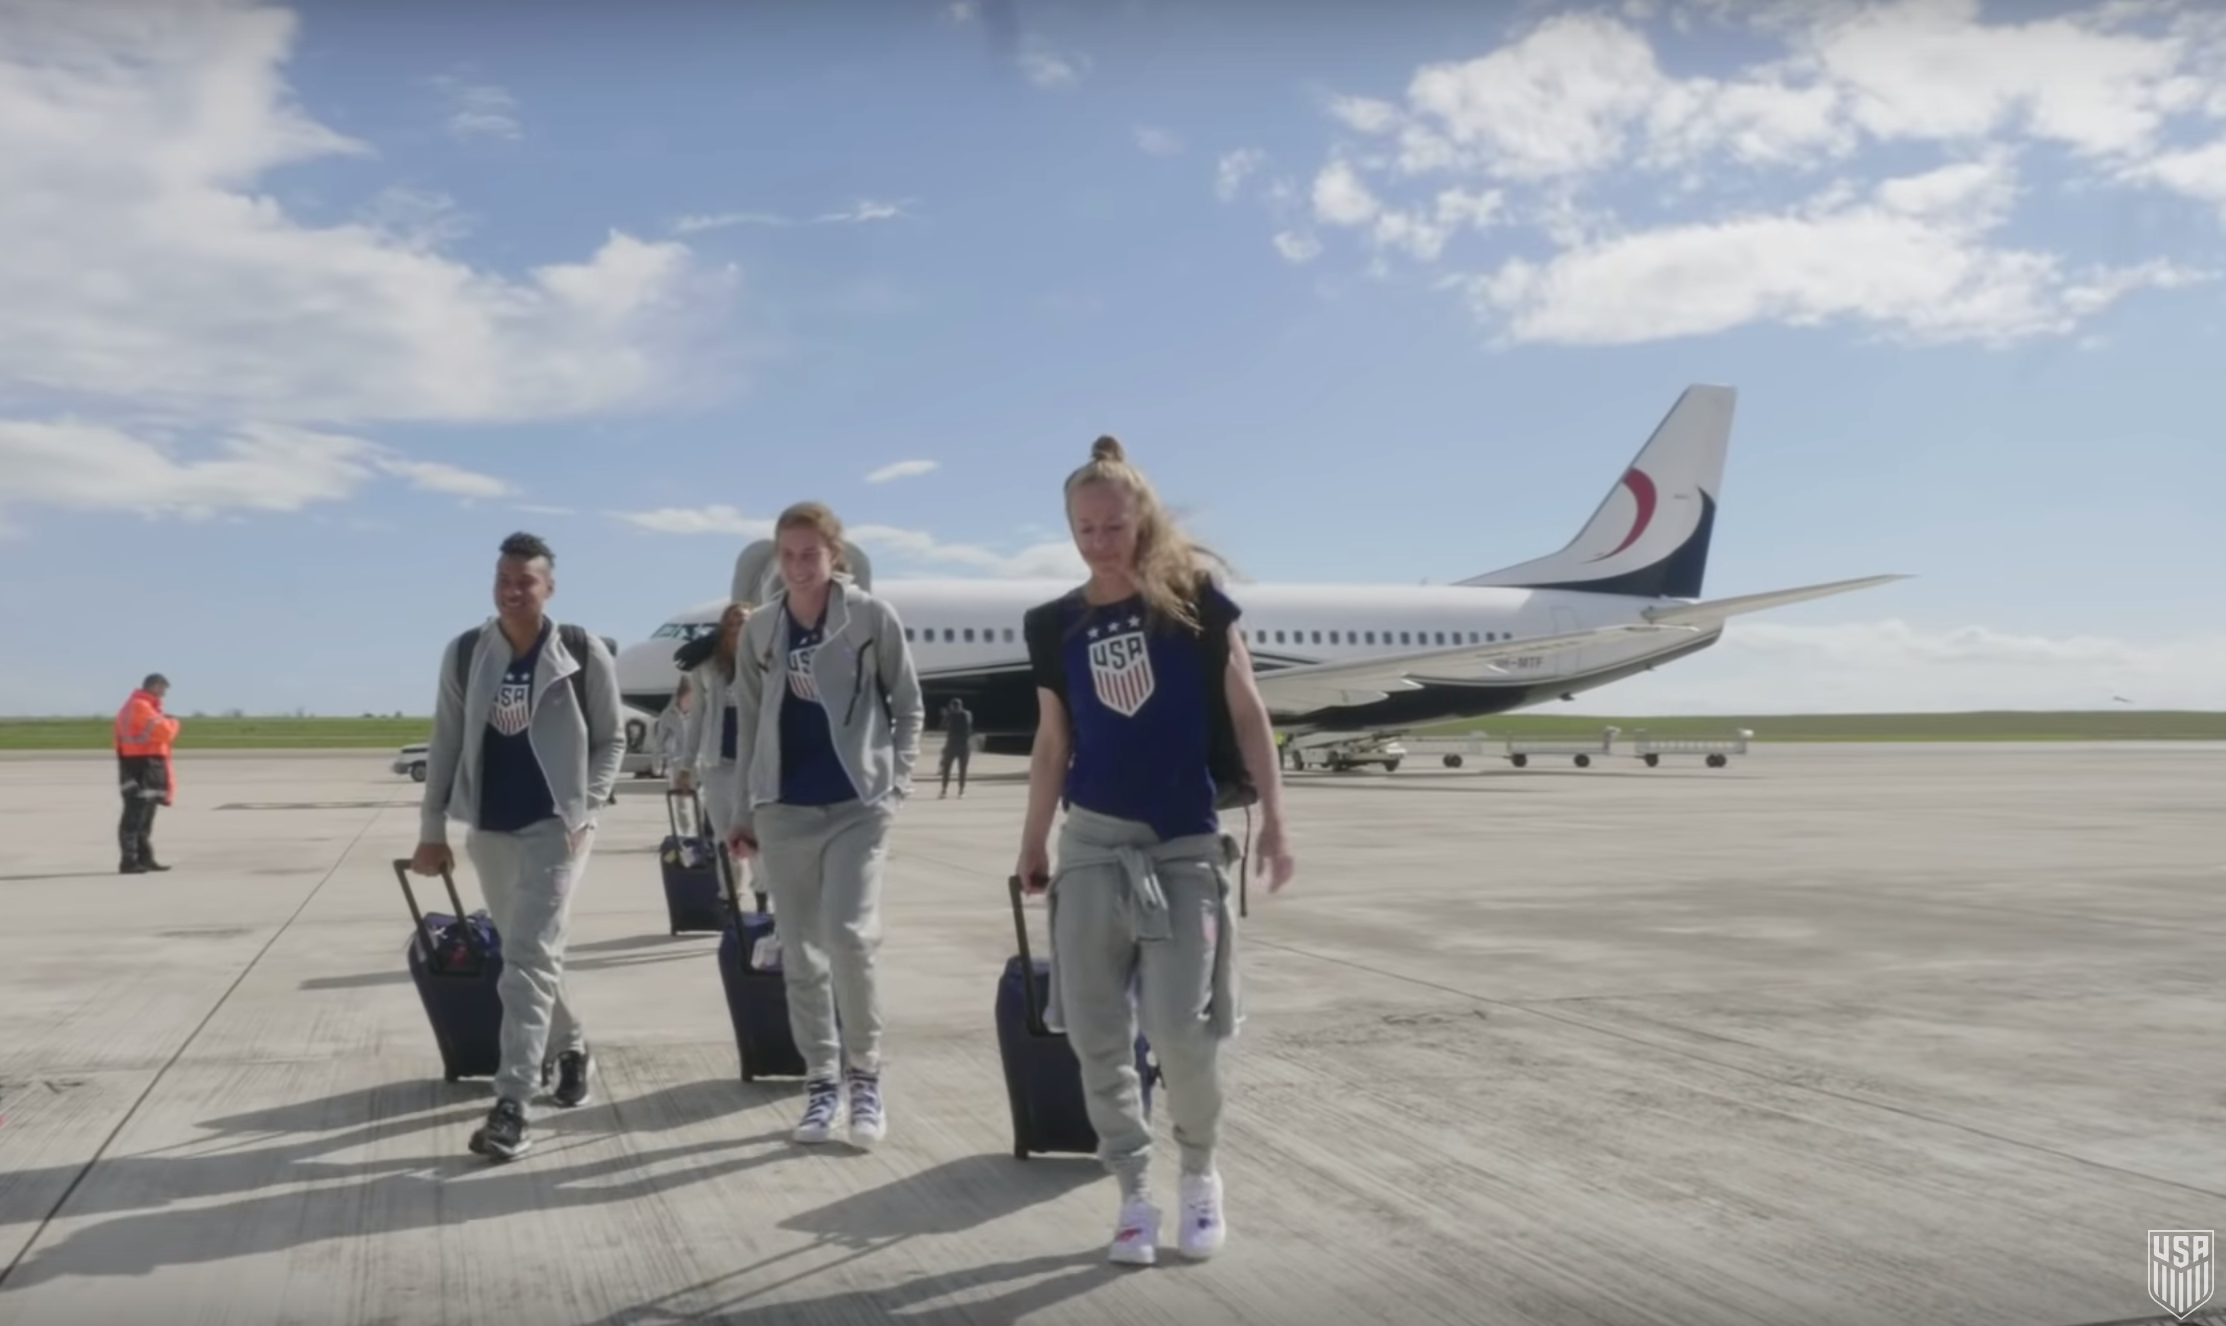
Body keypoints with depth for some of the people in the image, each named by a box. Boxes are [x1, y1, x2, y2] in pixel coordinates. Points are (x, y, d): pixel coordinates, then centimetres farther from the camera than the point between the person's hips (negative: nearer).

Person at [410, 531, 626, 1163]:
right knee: (528, 954, 17)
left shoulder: (584, 653, -7)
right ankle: (571, 1046, 40)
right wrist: (432, 828, 5)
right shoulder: (464, 653, 1)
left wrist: (583, 810, -11)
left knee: (530, 957, -11)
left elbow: (611, 741, 0)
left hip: (555, 824, -4)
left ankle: (511, 1103, -10)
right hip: (488, 827, 4)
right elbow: (446, 744, 7)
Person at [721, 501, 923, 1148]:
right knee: (801, 954, 7)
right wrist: (741, 810, 10)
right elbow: (749, 724, 11)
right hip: (784, 809, 4)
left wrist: (895, 783, -5)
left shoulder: (872, 617, -4)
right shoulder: (759, 628, 6)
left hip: (858, 804, -3)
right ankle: (821, 1082, 19)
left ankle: (864, 1075, 6)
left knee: (851, 937, -13)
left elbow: (908, 707, 3)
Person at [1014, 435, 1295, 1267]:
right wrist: (1032, 848, 14)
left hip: (1186, 845, -3)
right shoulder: (1057, 626, 5)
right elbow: (1052, 746, 12)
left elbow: (1246, 714, -1)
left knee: (1182, 1029, -8)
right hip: (1092, 844, 3)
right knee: (1096, 1034, 2)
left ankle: (1200, 1174, 20)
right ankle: (1134, 1194, 18)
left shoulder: (1194, 599, -3)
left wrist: (1273, 821, -4)